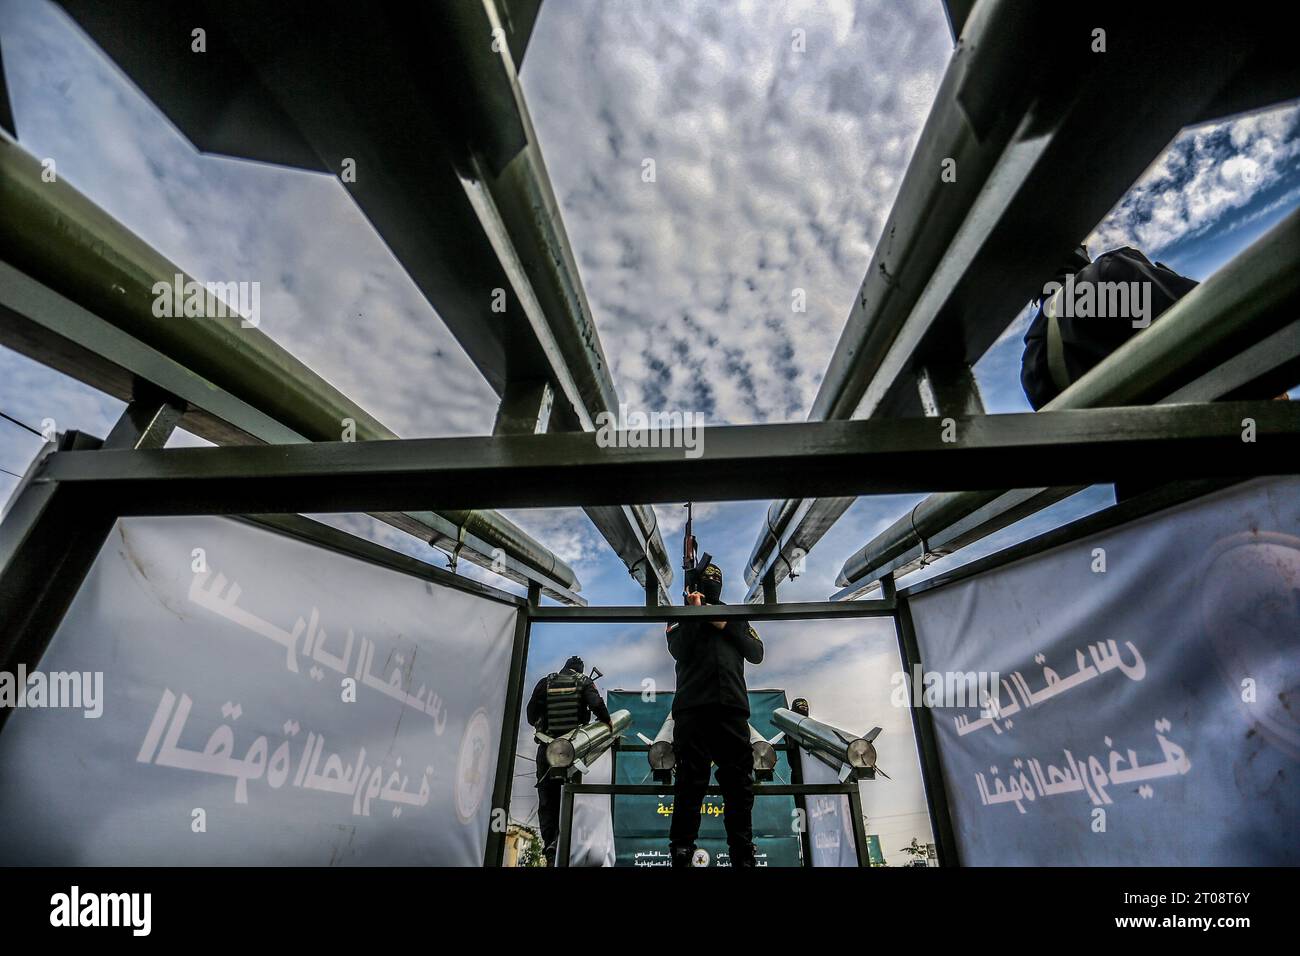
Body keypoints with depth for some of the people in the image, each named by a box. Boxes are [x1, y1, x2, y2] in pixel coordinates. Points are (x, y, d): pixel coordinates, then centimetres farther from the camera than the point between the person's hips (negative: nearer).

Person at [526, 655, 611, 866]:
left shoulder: (546, 682, 6)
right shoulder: (584, 682, 2)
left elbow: (532, 713, 4)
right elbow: (597, 705, -12)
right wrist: (607, 723, 3)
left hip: (547, 748, 1)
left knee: (547, 801, 11)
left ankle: (550, 852, 12)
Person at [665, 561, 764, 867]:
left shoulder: (736, 617, 22)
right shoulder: (681, 616, 14)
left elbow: (757, 654, 10)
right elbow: (678, 650, -4)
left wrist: (726, 627, -1)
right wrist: (695, 612, -8)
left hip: (733, 707, 3)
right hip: (693, 707, -2)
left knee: (739, 783, 5)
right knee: (691, 783, -2)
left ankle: (743, 853, 15)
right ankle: (682, 852, 7)